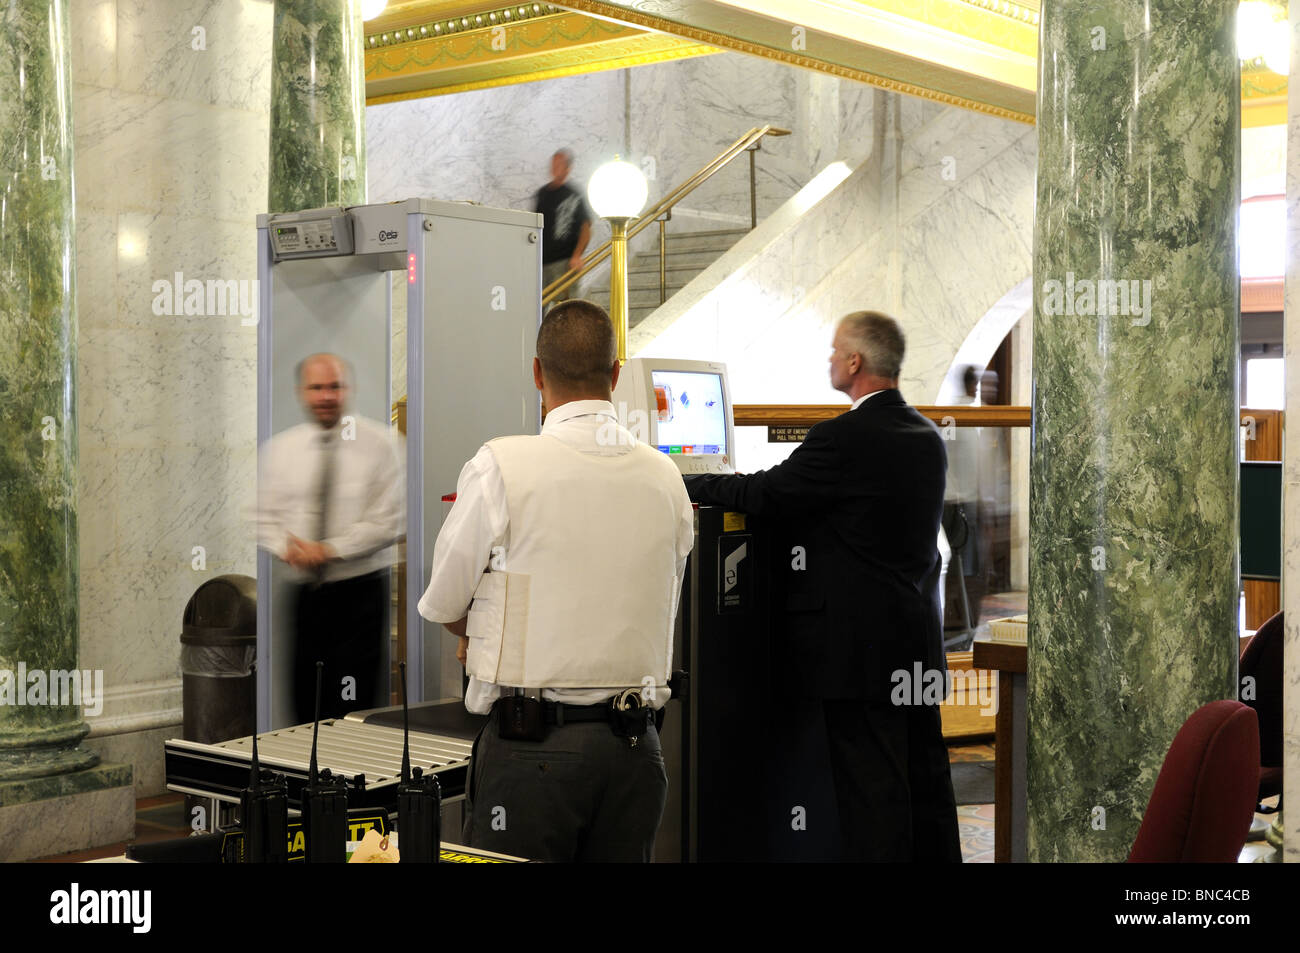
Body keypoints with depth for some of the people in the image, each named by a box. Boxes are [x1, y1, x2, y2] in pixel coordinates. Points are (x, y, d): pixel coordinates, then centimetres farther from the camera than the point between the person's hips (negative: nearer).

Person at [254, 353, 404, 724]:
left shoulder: (377, 444, -4)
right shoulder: (278, 447, 7)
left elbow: (388, 523, -8)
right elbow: (264, 517, 9)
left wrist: (330, 550, -16)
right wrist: (287, 548, -11)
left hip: (360, 595, -3)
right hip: (303, 593, 4)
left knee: (355, 706, -6)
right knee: (305, 704, 9)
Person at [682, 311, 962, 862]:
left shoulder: (844, 438, -17)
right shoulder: (927, 437, 10)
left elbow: (766, 493, -13)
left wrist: (688, 486, 1)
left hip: (861, 645, -8)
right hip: (919, 643, 8)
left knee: (869, 784, -3)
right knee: (926, 776, 14)